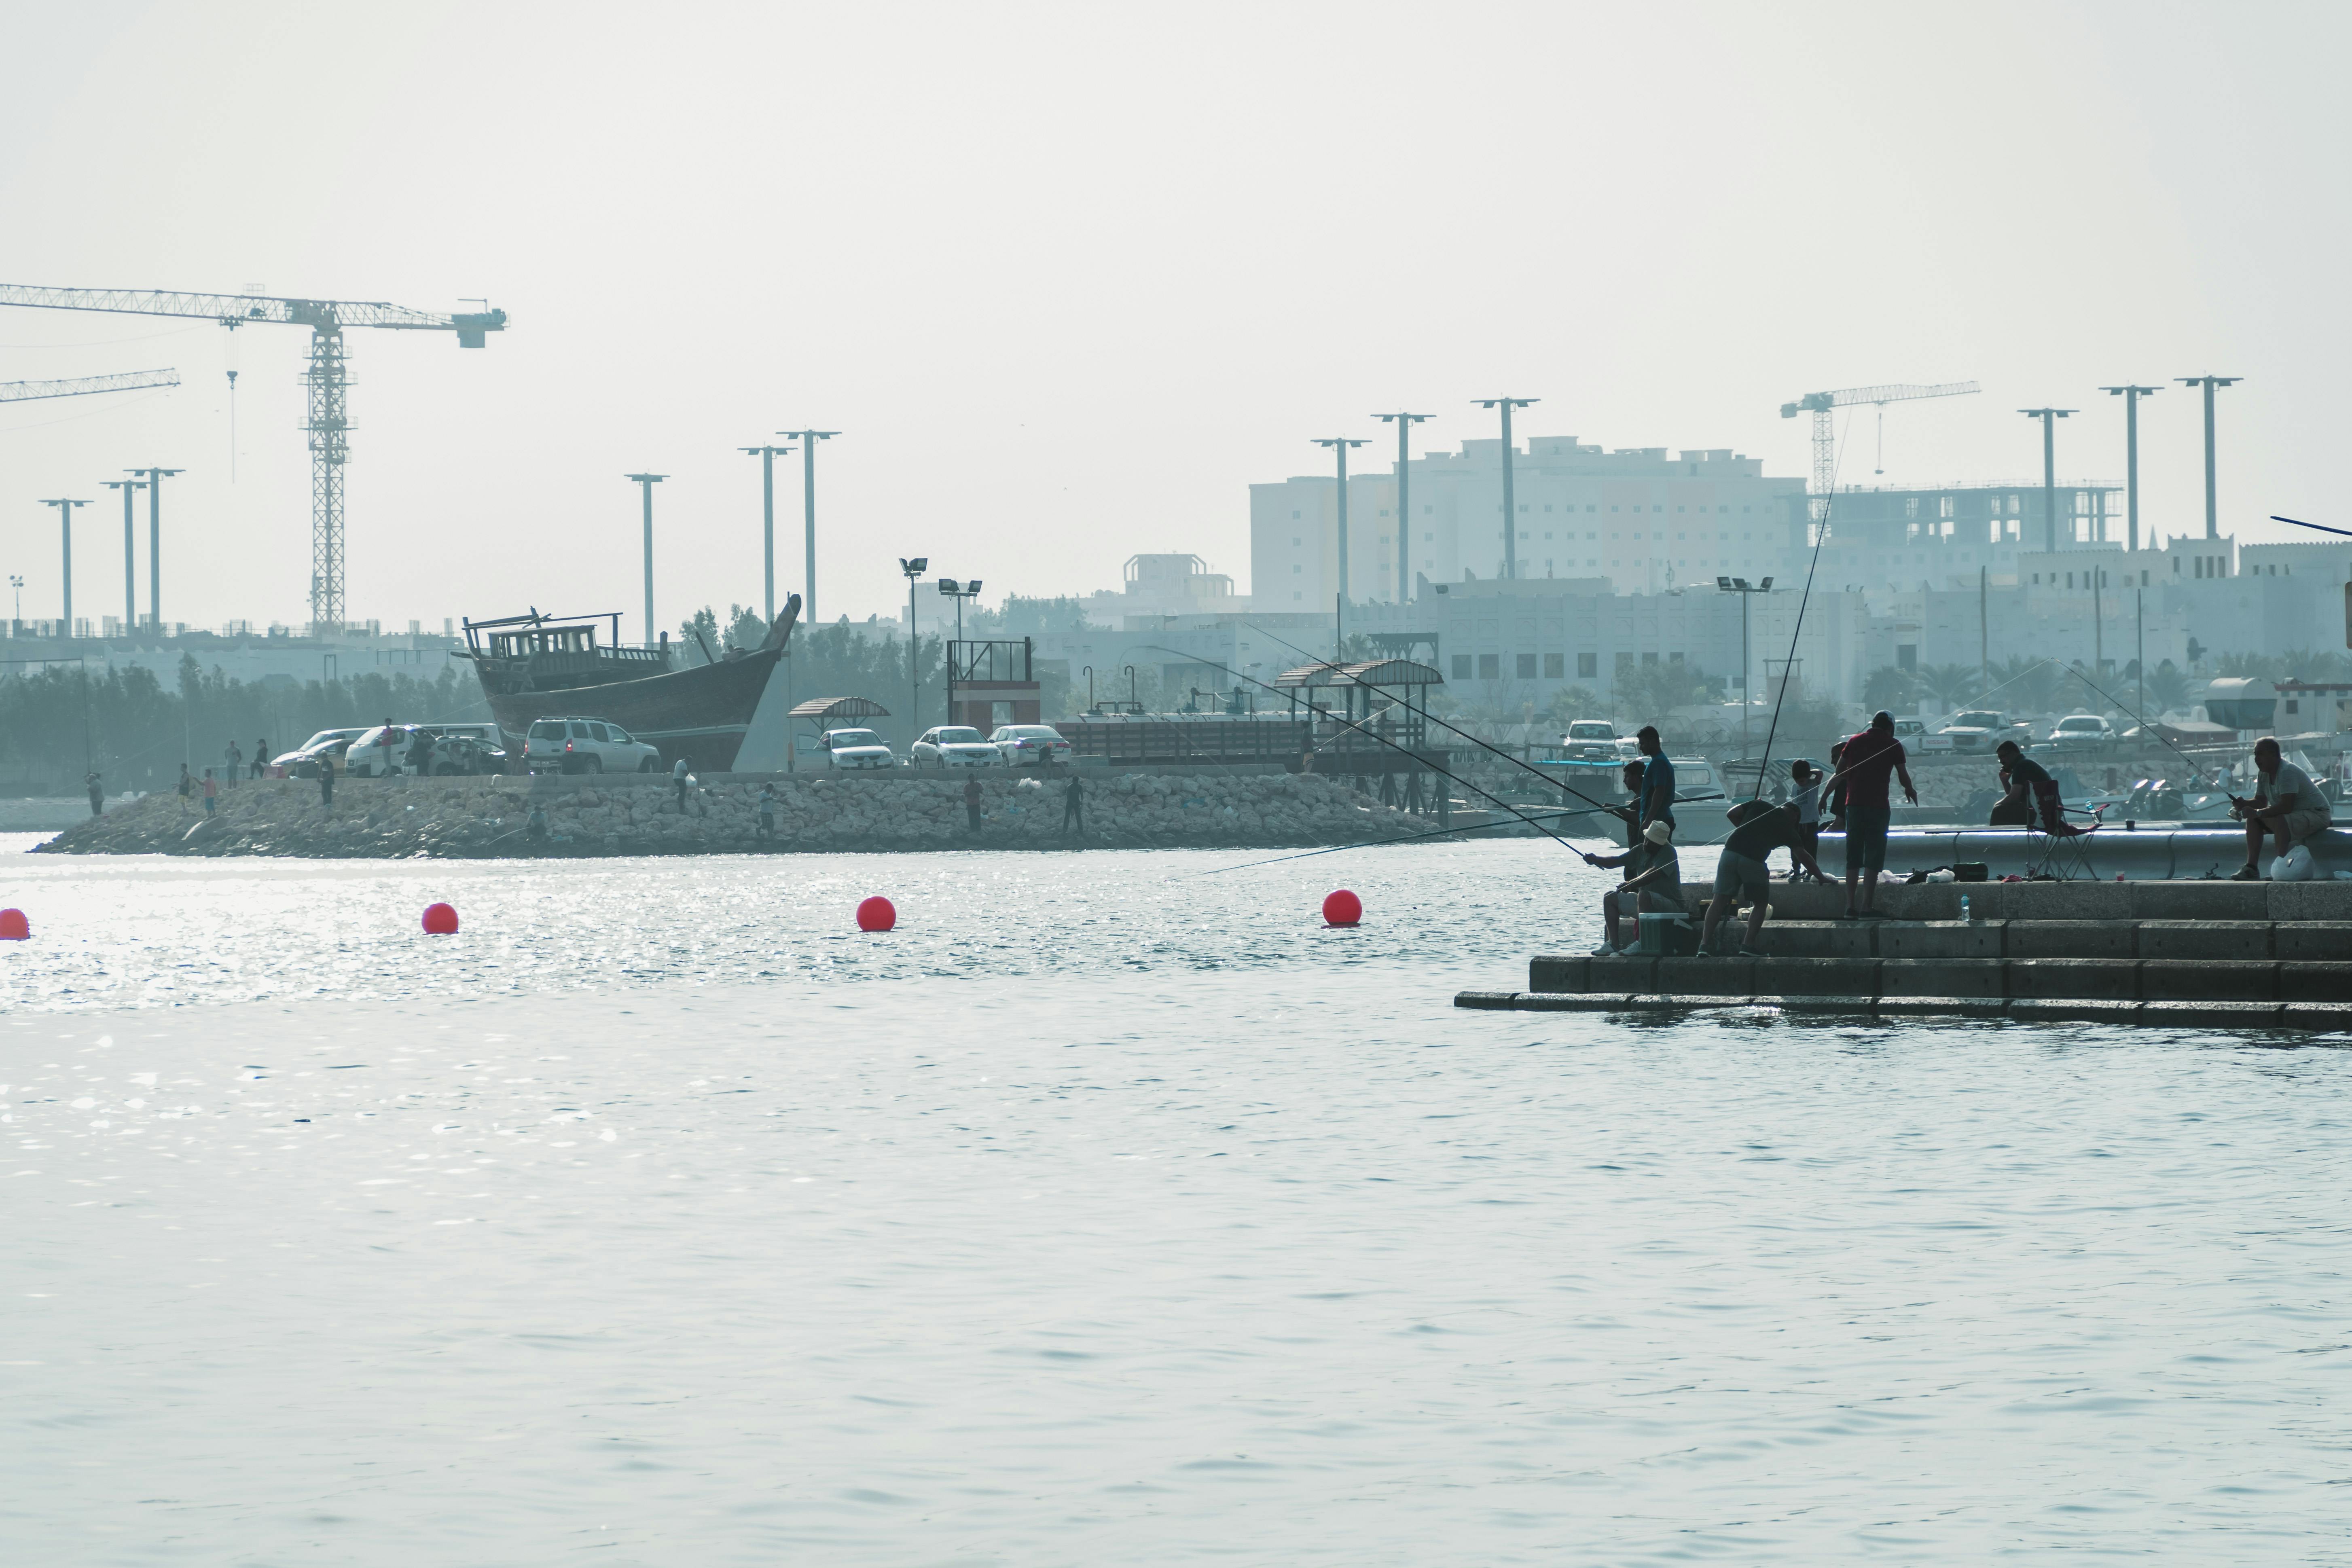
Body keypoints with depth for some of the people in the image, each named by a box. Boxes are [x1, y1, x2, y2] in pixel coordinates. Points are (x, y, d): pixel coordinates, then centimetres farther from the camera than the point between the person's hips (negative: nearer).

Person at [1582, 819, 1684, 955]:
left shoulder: (1668, 852, -16)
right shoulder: (1641, 851, 8)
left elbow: (1654, 874, -29)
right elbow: (1616, 862, 9)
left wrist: (1631, 885, -34)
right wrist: (1596, 860, -8)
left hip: (1671, 905, -9)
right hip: (1645, 903, 9)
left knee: (1644, 895, -38)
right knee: (1610, 898, 4)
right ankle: (1613, 943, -7)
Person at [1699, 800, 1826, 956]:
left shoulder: (1759, 806, 21)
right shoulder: (1788, 829, 15)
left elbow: (1731, 814, 18)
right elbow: (1802, 855, 12)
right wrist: (1821, 878, 19)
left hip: (1730, 851, 3)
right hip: (1753, 860, -3)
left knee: (1720, 900, 7)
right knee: (1761, 903, 15)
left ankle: (1705, 943, -3)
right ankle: (1748, 946, 5)